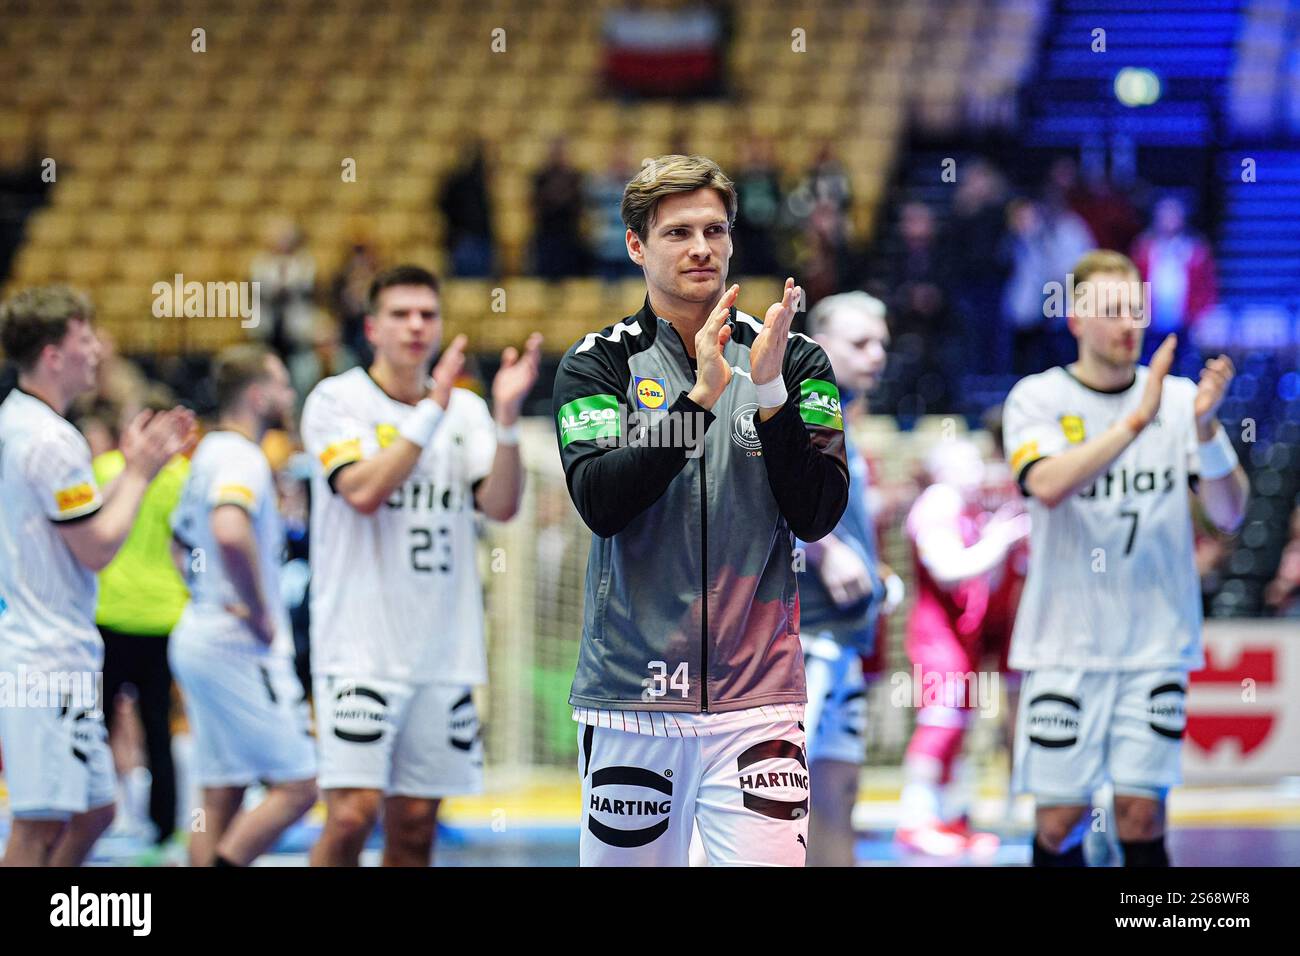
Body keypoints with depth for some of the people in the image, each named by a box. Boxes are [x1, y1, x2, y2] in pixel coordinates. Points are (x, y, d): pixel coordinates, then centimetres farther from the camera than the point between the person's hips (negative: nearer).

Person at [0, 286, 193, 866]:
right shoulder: (51, 441, -17)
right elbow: (97, 547, -16)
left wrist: (134, 467, 14)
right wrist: (139, 471, -5)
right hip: (53, 662, -11)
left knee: (94, 812, 16)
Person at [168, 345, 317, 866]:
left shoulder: (208, 454, 16)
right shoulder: (241, 458, -15)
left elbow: (181, 544, 31)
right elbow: (230, 532, -35)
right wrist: (259, 614, -23)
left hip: (197, 637, 10)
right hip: (240, 648, -10)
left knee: (221, 798, 9)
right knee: (297, 785, -6)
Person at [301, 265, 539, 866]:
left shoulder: (466, 409, 12)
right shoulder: (337, 400, -1)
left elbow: (501, 506, 0)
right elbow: (364, 491, -16)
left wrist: (506, 418, -14)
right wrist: (433, 408, -17)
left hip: (444, 654, 5)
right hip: (360, 650, -5)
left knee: (415, 826, 6)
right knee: (352, 814, -15)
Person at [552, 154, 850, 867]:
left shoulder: (797, 360, 6)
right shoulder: (597, 364, 4)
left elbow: (818, 515, -3)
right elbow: (599, 501, -12)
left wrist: (771, 396, -16)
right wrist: (700, 397, -20)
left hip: (757, 694, 0)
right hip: (629, 694, 0)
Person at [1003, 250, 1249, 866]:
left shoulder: (1178, 397, 5)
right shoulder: (1038, 398, -1)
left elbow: (1228, 514, -2)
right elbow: (1048, 485, -21)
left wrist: (1205, 426, -19)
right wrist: (1138, 420, -28)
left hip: (1155, 646, 1)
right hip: (1064, 646, -1)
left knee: (1141, 815, -4)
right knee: (1059, 819, -2)